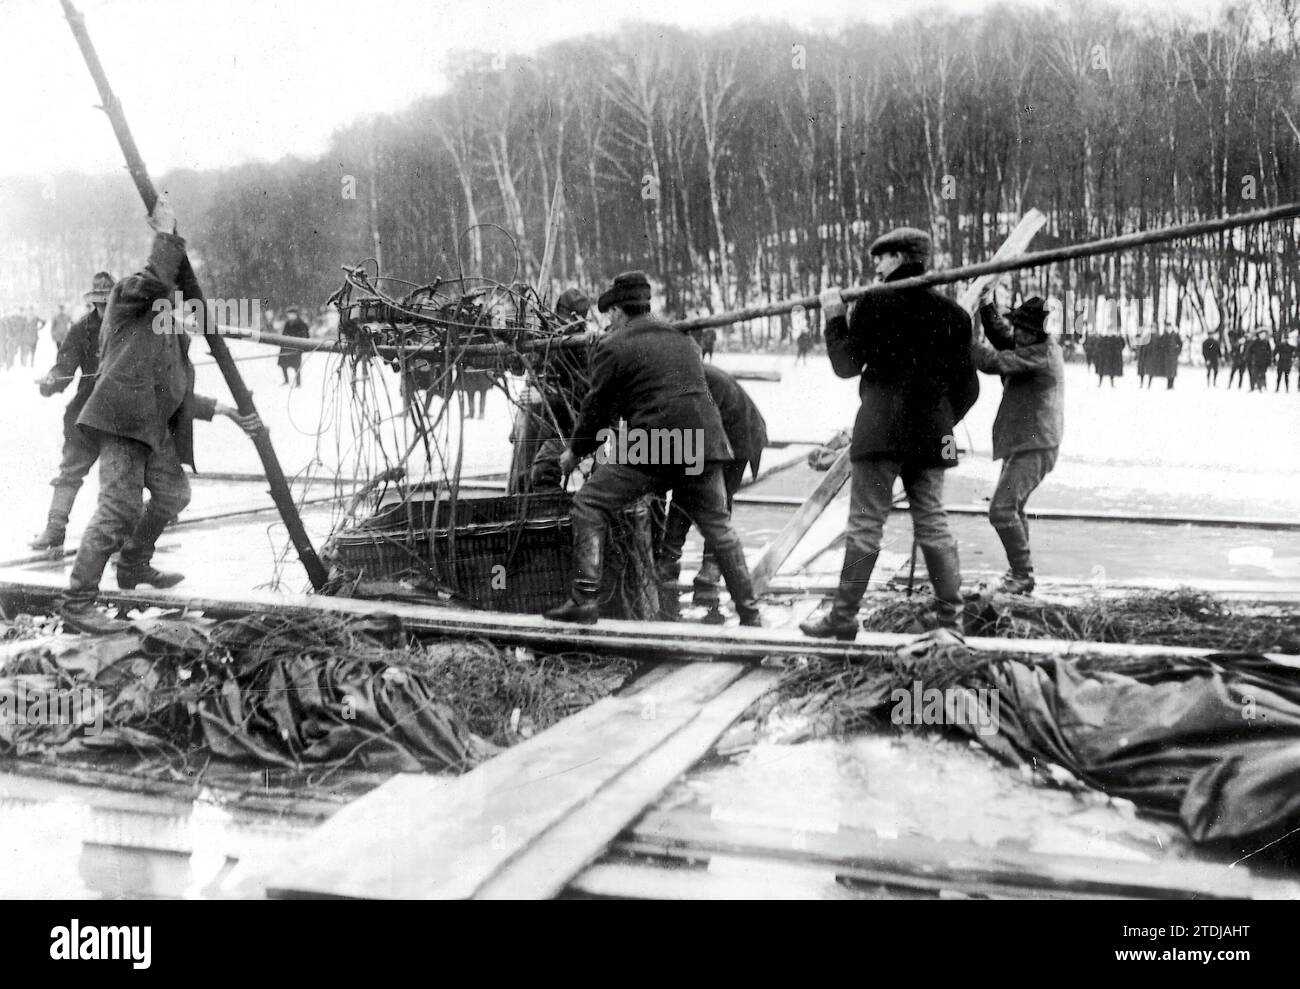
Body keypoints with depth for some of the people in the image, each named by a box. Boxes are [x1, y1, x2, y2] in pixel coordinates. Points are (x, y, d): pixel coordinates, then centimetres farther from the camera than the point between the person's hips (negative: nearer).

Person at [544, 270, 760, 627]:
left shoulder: (612, 346, 4)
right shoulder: (682, 340, 24)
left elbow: (597, 406, 6)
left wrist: (575, 451, 20)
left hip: (651, 447, -6)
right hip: (704, 443, 6)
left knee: (589, 506, 3)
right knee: (717, 525, 17)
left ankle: (584, 599, -6)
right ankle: (749, 613, 17)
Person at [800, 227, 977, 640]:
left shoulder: (874, 304, -4)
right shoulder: (952, 313, 8)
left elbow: (846, 365, -1)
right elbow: (967, 385, 10)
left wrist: (834, 317, 9)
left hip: (881, 432, -4)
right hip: (931, 436, 4)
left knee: (865, 525, -1)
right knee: (932, 522, 10)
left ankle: (843, 617, 3)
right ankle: (950, 616, 11)